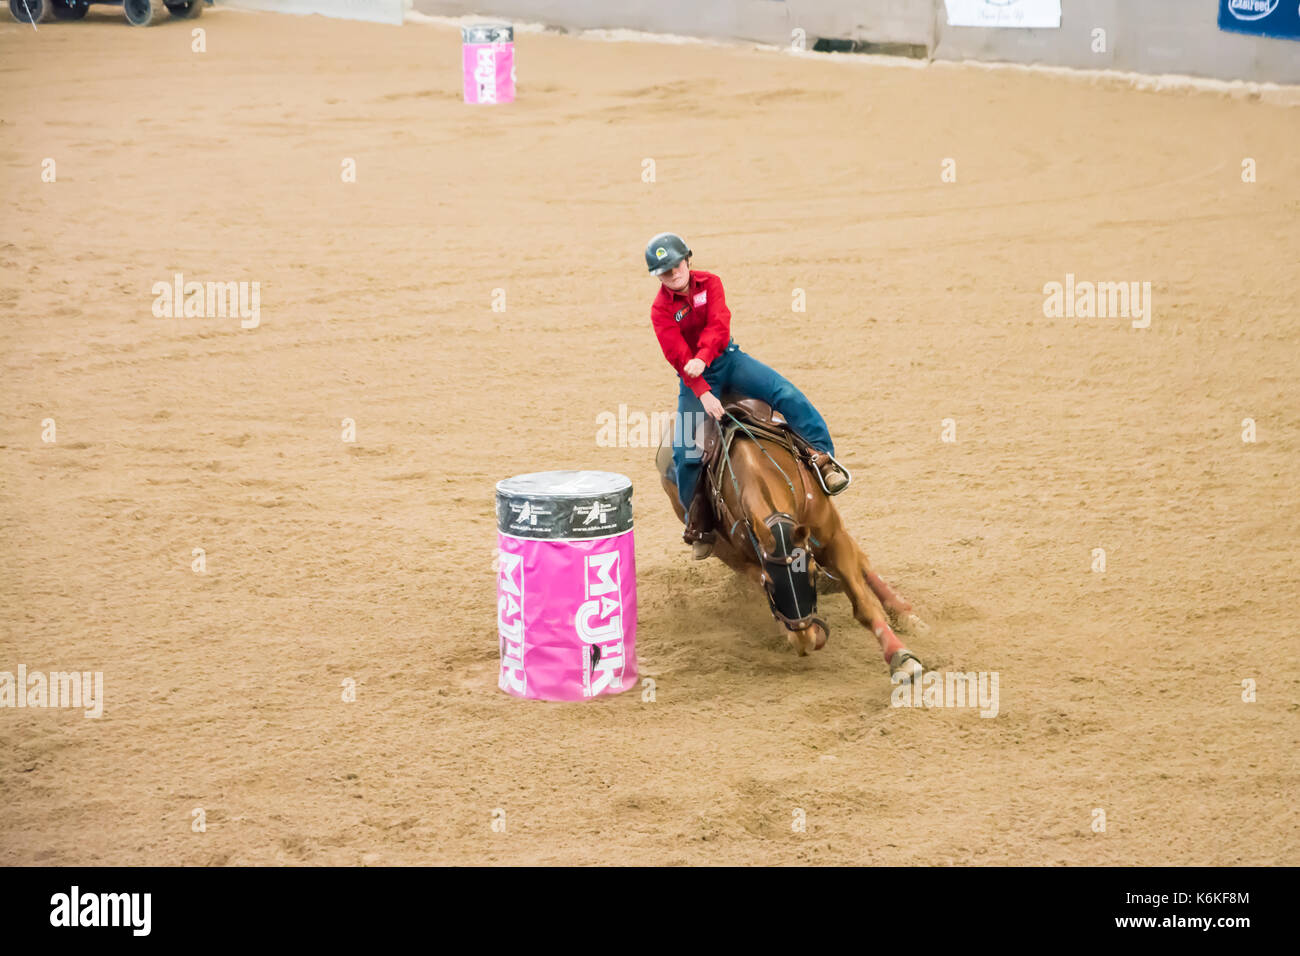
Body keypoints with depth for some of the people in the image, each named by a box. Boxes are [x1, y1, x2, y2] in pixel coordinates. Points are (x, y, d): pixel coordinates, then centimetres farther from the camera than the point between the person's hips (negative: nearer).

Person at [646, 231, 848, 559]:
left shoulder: (709, 283, -3)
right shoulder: (661, 310, -9)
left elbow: (718, 325, -18)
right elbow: (678, 356, -18)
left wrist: (702, 357, -37)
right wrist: (702, 393, -31)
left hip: (727, 359, 2)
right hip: (693, 378, -2)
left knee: (786, 393, -20)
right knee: (684, 449, -14)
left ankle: (824, 455, -17)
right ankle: (698, 521, 3)